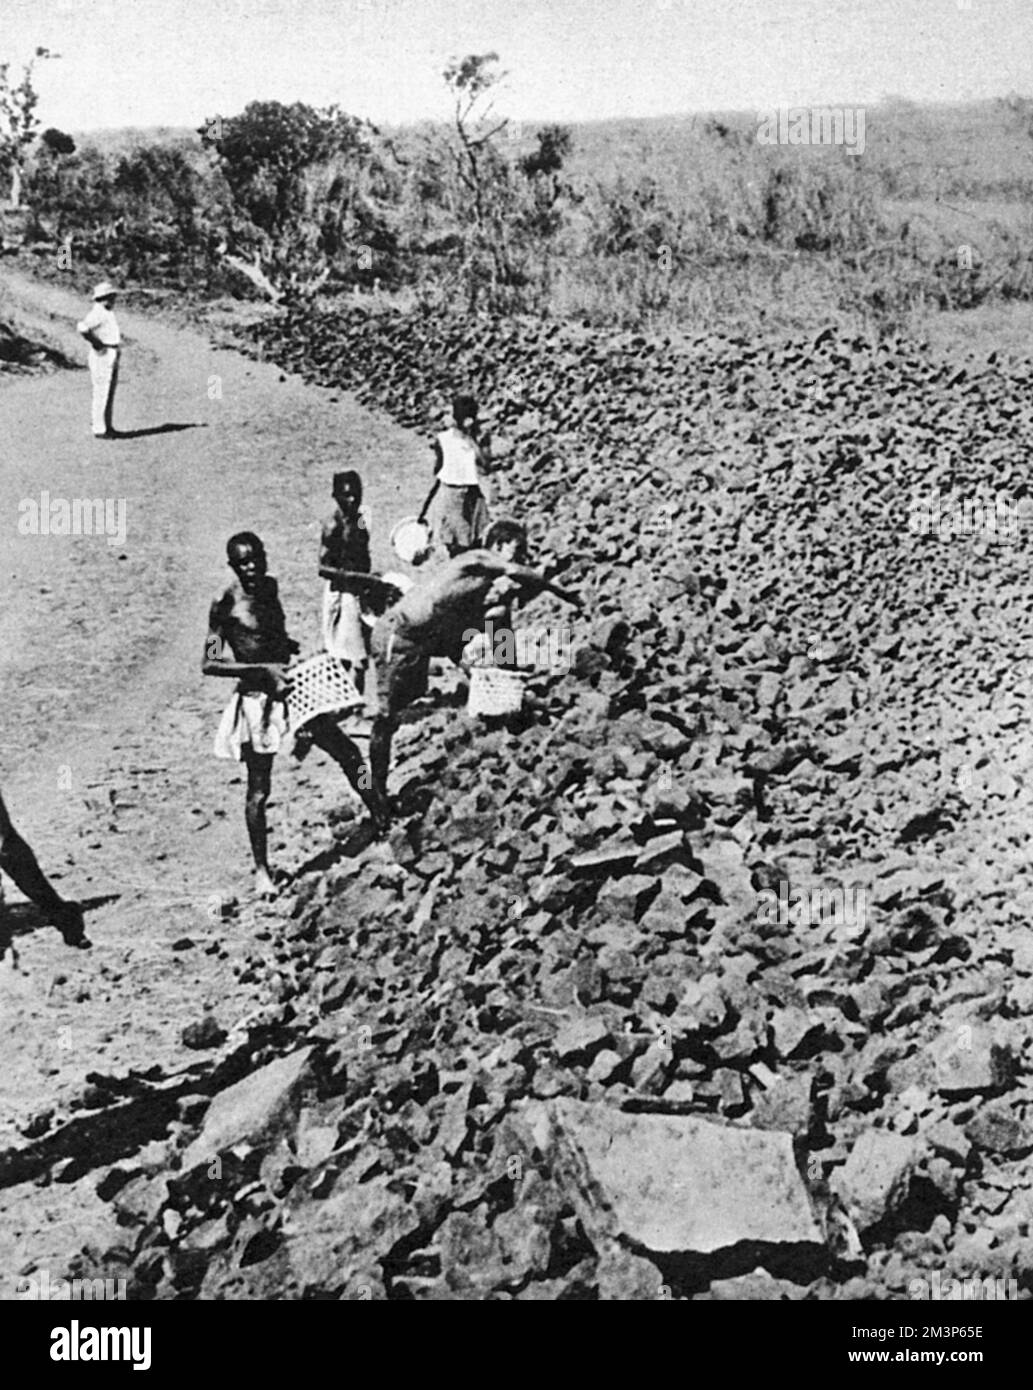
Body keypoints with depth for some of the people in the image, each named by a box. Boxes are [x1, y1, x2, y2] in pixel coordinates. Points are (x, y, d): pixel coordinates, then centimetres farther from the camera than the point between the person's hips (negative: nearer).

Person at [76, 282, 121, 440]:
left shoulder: (108, 313, 16)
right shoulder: (97, 313, -15)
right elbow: (83, 328, -30)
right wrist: (97, 343, -19)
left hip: (112, 356, 10)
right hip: (102, 356, -10)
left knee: (110, 393, 14)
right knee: (102, 393, -6)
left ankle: (107, 426, 21)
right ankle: (99, 430, -3)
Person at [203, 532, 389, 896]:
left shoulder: (269, 586, 4)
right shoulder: (225, 604, -15)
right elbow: (209, 665, -16)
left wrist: (293, 648, 5)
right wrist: (263, 669, -21)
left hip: (290, 687, 6)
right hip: (257, 701, -6)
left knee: (348, 753, 6)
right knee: (258, 791, 3)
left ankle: (383, 821, 24)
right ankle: (261, 870, 19)